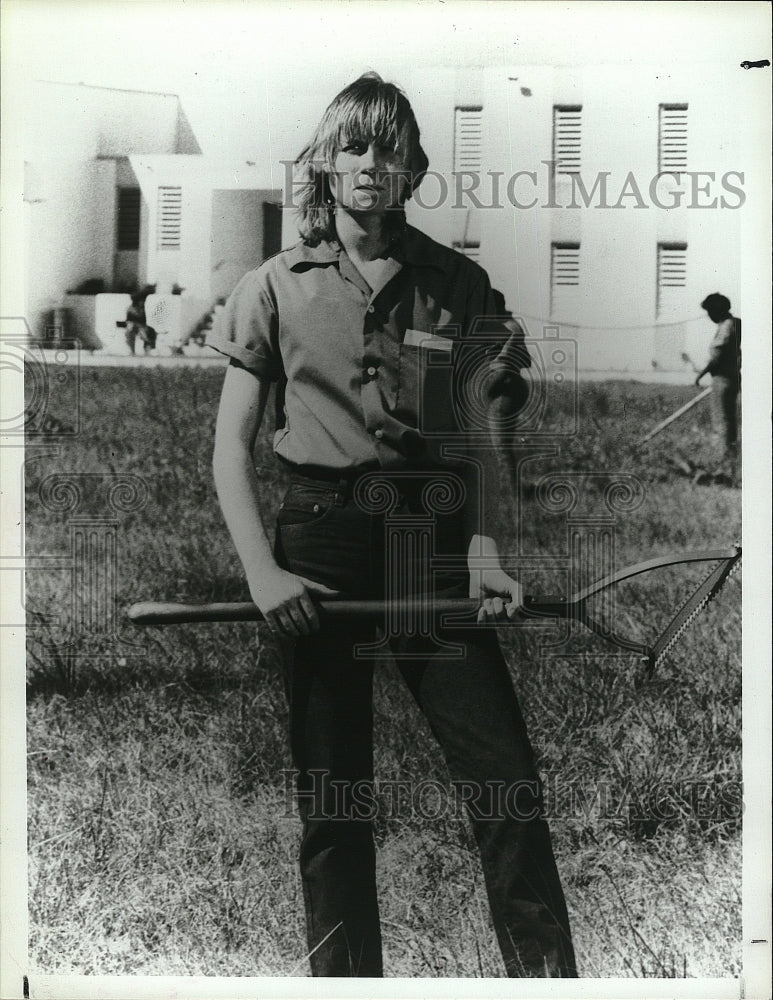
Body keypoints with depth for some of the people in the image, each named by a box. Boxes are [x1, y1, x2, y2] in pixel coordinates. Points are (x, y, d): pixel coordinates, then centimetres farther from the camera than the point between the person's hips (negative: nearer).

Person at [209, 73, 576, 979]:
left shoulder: (456, 283, 8)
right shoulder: (278, 287, 6)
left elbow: (477, 438, 9)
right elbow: (230, 445, 4)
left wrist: (483, 547, -7)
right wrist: (260, 569, -9)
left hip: (432, 545, 1)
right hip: (319, 545, 0)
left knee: (507, 778, -4)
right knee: (330, 795, 7)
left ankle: (548, 976, 11)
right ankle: (343, 975, 24)